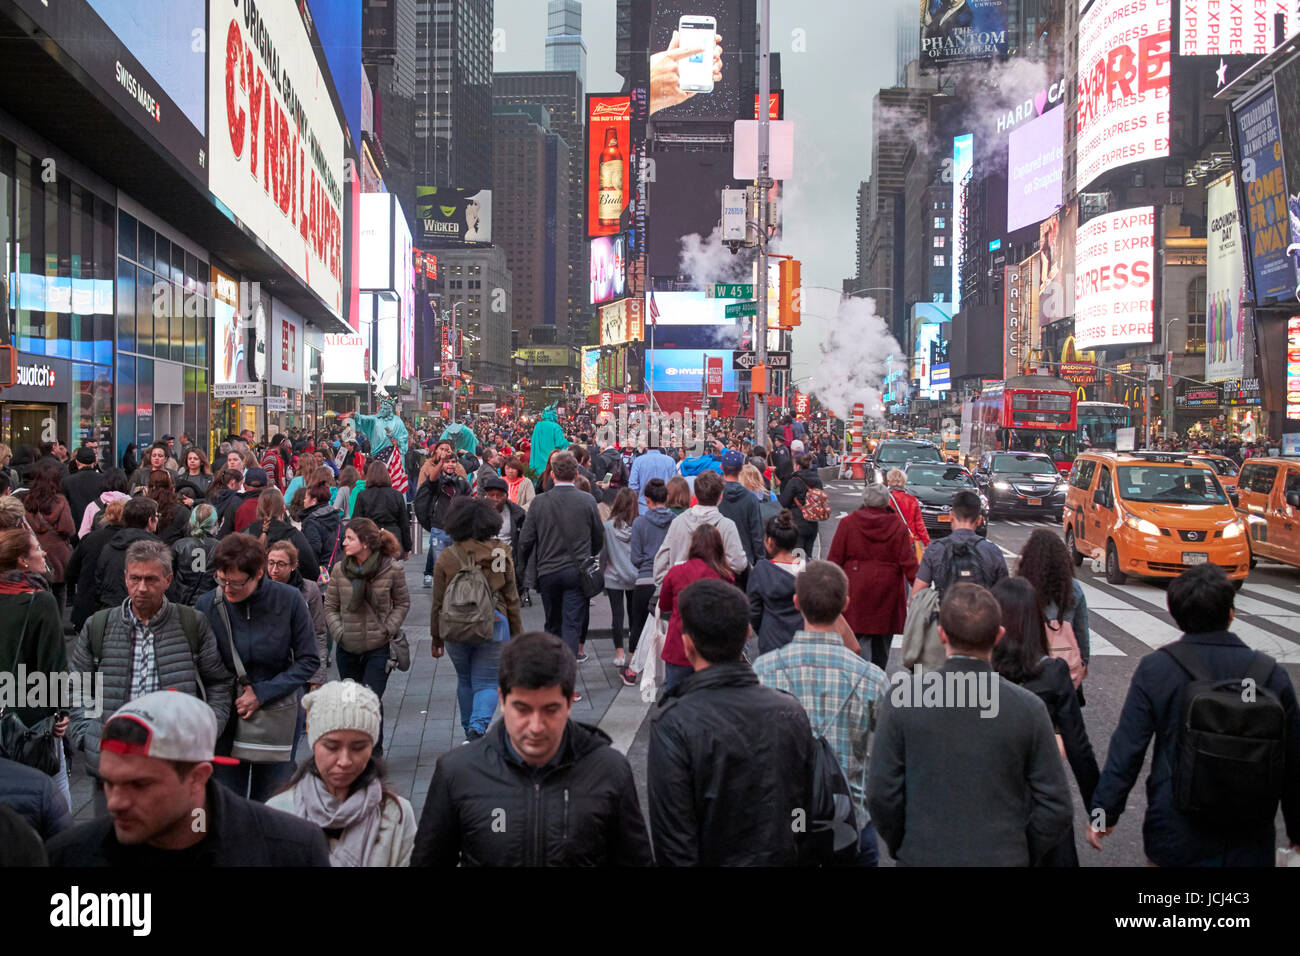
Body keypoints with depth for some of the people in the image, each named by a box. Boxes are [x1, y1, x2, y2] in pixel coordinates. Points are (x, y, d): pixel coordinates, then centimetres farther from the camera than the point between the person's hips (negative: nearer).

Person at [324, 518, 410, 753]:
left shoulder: (392, 569, -8)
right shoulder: (339, 570, -1)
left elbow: (403, 603, 5)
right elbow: (330, 607, 8)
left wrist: (387, 629, -7)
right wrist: (339, 632, -6)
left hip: (379, 648, -3)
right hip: (347, 649, 3)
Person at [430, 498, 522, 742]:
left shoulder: (446, 558, -5)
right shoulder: (501, 555, -2)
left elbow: (438, 602, 0)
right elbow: (511, 598, 4)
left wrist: (437, 638, 10)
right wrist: (517, 634, 12)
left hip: (455, 629, 1)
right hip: (493, 627, -1)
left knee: (465, 681, 19)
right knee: (488, 682, 5)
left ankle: (470, 731, 29)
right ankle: (478, 727, -17)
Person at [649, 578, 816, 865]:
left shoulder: (672, 725, -20)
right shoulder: (792, 712, -6)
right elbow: (809, 806, 3)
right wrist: (793, 857, 13)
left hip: (713, 860, -4)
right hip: (782, 859, 4)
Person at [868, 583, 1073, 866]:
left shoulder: (902, 699, -12)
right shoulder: (1029, 709, -10)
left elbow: (882, 794, -9)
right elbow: (1055, 808, -6)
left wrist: (900, 847, 6)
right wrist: (1025, 855, 8)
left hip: (923, 856, 0)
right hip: (1004, 857, 0)